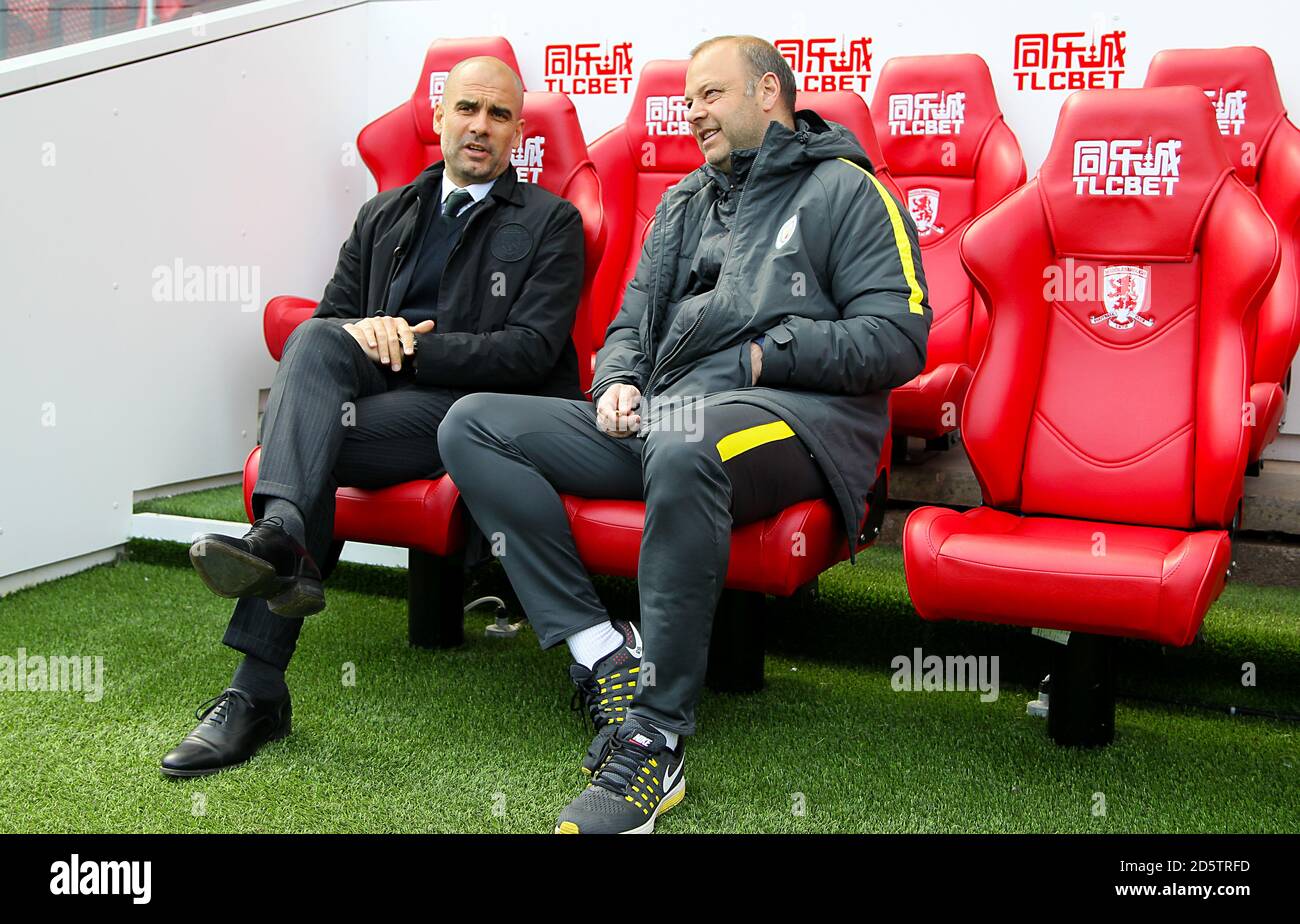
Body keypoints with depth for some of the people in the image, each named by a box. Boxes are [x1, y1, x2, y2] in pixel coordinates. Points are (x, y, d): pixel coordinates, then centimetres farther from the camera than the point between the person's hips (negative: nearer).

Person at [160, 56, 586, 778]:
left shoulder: (551, 223, 9)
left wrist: (409, 345, -13)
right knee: (317, 338, -29)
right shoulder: (385, 216, 25)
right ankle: (282, 541, -45)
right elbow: (332, 313, 19)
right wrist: (363, 332, -8)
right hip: (378, 393, 5)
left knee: (312, 439, -28)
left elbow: (531, 350, -5)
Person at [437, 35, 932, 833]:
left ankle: (656, 738, -33)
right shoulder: (683, 204, 28)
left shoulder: (846, 189, 7)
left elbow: (900, 338, -4)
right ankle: (605, 655, -20)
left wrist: (765, 355, -9)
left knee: (683, 450, -43)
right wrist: (618, 383, 4)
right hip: (664, 409, 7)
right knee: (472, 425, -8)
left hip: (793, 415, -7)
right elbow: (632, 324, 27)